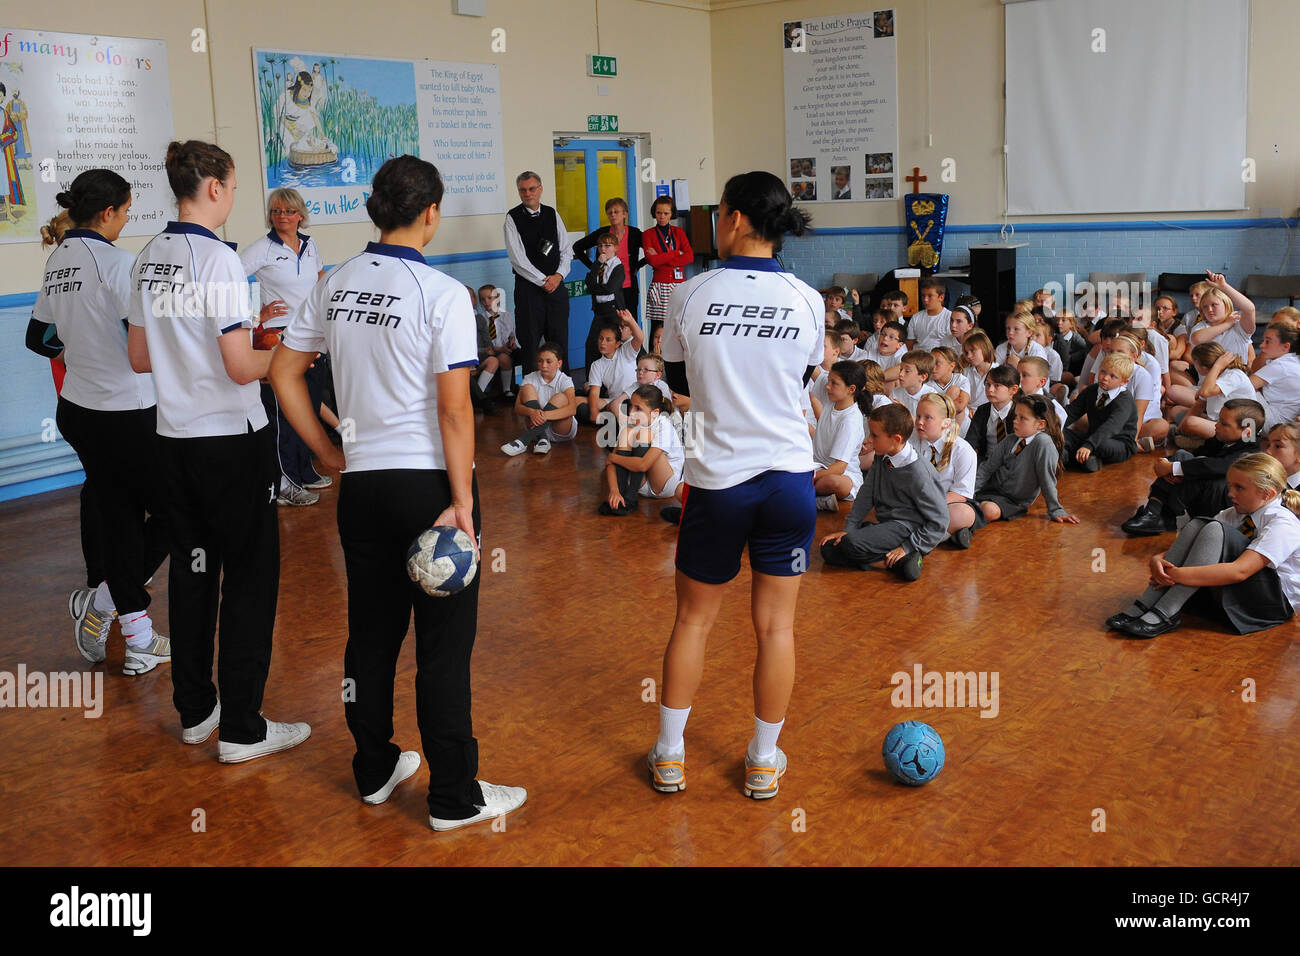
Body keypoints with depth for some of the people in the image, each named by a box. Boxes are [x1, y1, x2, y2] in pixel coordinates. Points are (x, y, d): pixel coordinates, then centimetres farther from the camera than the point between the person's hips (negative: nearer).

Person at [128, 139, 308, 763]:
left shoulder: (148, 259, 7)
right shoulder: (218, 259, -16)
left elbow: (139, 356, 13)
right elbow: (241, 367, -19)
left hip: (174, 440, 7)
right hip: (232, 439, -7)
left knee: (191, 571, 15)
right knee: (250, 578, 2)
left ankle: (194, 712, 26)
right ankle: (241, 730, 8)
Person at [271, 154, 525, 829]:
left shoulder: (333, 286, 4)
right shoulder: (442, 294, -13)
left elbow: (284, 373, 9)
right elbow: (454, 409, -16)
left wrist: (327, 451, 15)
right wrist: (462, 501, -12)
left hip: (360, 482, 6)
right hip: (430, 480, -6)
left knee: (371, 632, 17)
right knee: (444, 644, 3)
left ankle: (374, 771, 32)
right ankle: (454, 798, 11)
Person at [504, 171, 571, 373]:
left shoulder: (552, 214, 10)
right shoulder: (513, 218, -3)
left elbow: (566, 250, 10)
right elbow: (517, 258, -10)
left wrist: (559, 275, -7)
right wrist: (543, 280, -13)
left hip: (556, 284, 4)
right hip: (528, 287, -4)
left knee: (560, 340, 6)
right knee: (530, 341, -1)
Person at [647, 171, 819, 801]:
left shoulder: (692, 295, -8)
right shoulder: (808, 301, -3)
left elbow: (678, 382, 6)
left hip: (717, 481, -1)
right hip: (790, 477, 1)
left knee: (693, 620, 14)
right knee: (776, 625, 11)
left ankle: (669, 756, 25)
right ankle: (764, 762, 23)